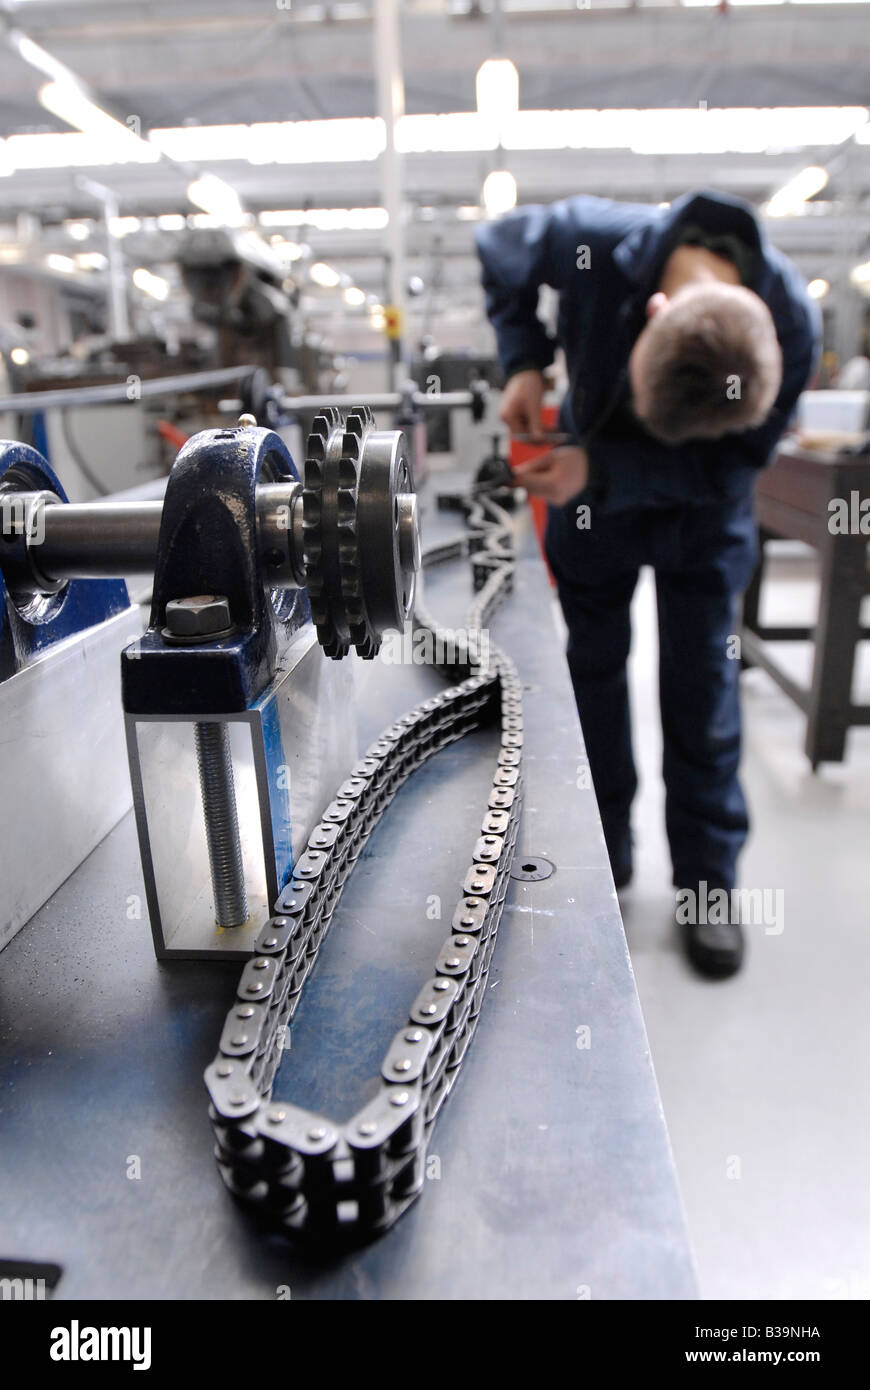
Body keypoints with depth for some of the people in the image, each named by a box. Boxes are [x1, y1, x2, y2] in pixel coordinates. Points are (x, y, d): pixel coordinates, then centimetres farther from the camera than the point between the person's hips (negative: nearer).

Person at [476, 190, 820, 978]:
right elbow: (498, 248, -9)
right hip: (590, 488, 2)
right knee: (594, 670, 6)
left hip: (703, 508, -1)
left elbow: (730, 467, -22)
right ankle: (603, 855, 23)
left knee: (701, 689, -1)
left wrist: (597, 469, -31)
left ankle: (708, 879, 14)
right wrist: (524, 359, -23)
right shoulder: (592, 240, -30)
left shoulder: (793, 327, -30)